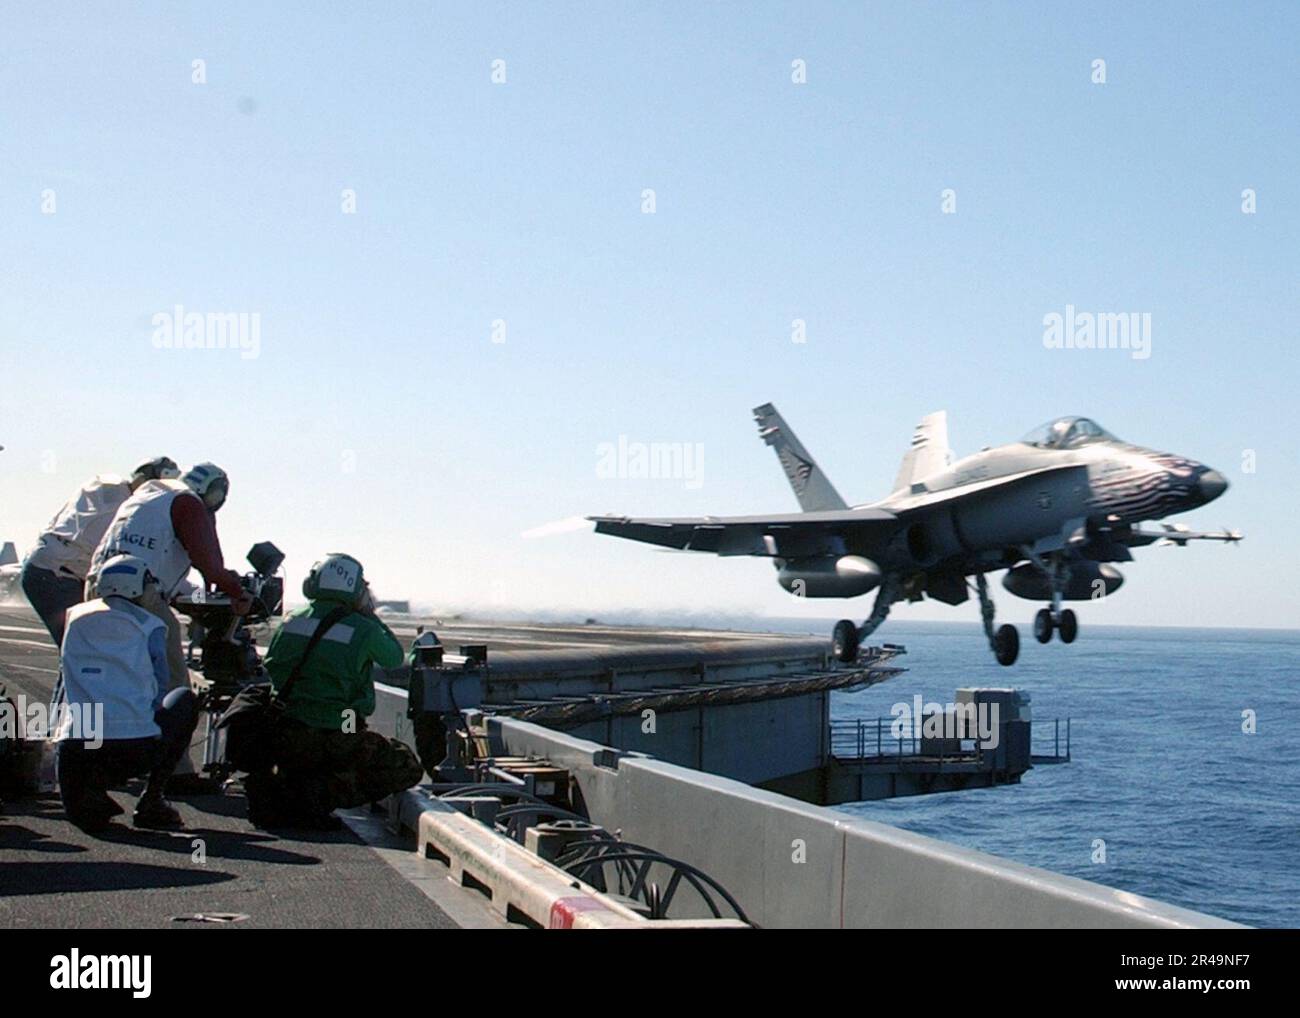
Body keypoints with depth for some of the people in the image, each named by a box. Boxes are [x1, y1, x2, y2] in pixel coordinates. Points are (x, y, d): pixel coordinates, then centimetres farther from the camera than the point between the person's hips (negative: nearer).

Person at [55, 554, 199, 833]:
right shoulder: (150, 625, 10)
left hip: (73, 745, 4)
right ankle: (151, 803, 14)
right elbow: (160, 688, 12)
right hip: (135, 748, -4)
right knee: (186, 700, 25)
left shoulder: (75, 617, 20)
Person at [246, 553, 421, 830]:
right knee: (408, 768, 10)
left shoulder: (290, 621, 7)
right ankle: (324, 793, -11)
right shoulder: (362, 629, -7)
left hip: (286, 738, 6)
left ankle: (272, 786, 0)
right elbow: (394, 658, 11)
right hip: (337, 739, -6)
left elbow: (270, 672, 13)